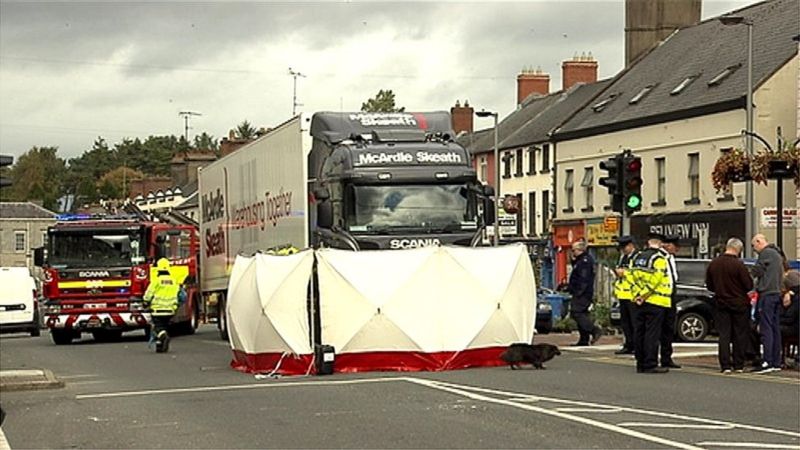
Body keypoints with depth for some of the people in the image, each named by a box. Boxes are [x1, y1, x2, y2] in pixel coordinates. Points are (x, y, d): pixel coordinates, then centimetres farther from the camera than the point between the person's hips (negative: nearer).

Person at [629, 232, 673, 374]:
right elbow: (655, 279, -17)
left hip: (640, 302, 7)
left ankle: (640, 364, 14)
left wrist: (639, 294, -2)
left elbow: (634, 276, 5)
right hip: (655, 302, -7)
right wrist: (644, 295, -10)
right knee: (652, 334, -5)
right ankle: (650, 365, -6)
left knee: (639, 332, 9)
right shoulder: (659, 259, -9)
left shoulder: (637, 257, 12)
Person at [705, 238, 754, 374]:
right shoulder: (738, 265, -17)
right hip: (739, 304, -3)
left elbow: (709, 285, 8)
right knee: (740, 335, 8)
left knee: (724, 335, 6)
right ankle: (739, 365, 10)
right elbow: (749, 285, -13)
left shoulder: (713, 264, -2)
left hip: (721, 304, 3)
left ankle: (725, 365, 1)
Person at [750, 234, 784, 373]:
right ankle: (776, 362, 10)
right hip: (777, 294, 9)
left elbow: (756, 272, -10)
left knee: (766, 328, -11)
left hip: (767, 294, -9)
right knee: (775, 328, 9)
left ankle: (767, 362, -16)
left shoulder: (766, 253, -9)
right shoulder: (777, 254, 21)